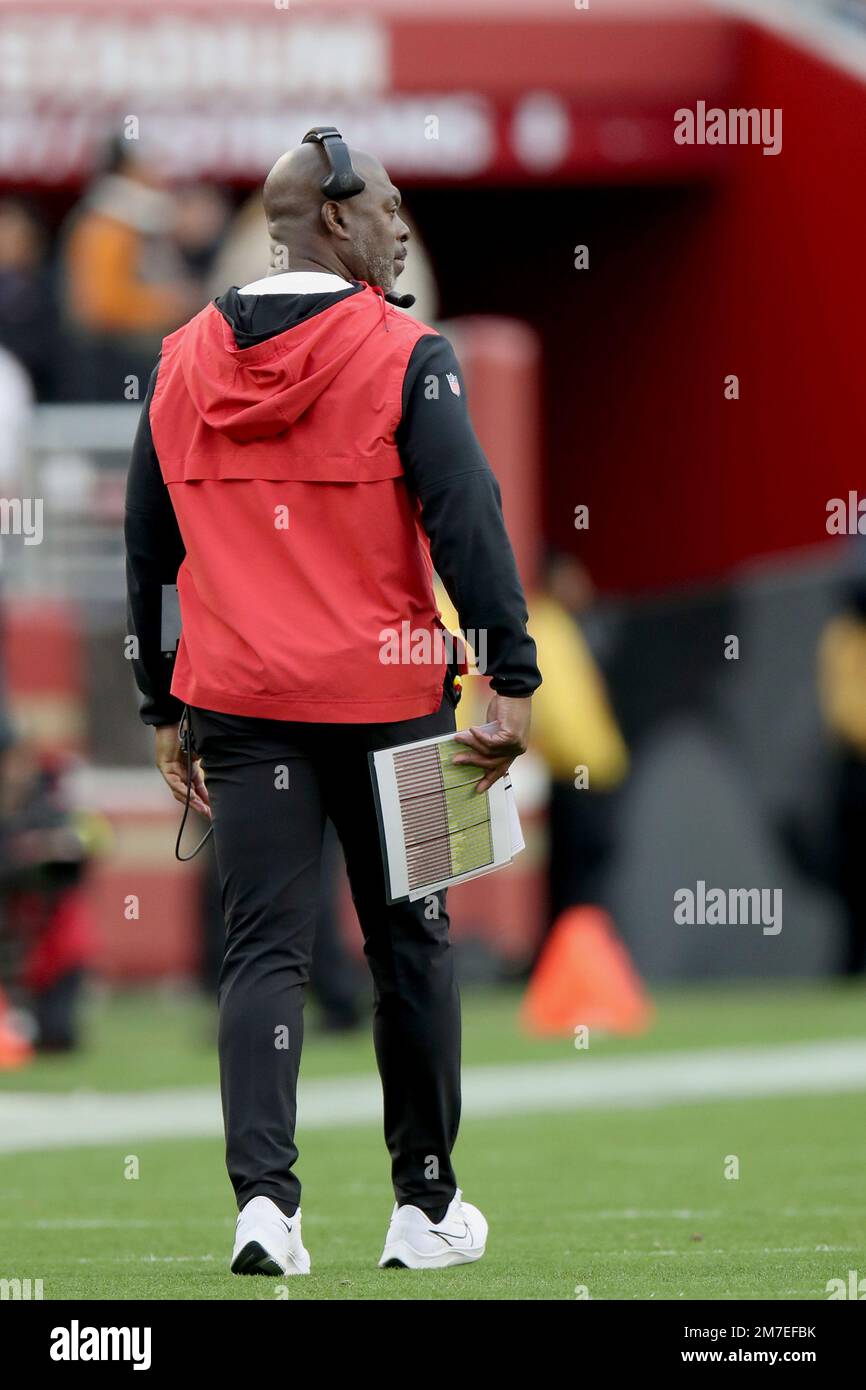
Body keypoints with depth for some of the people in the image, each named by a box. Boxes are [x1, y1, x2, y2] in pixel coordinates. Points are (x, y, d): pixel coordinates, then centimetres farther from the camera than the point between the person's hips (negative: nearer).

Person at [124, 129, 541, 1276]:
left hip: (239, 707, 3)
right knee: (410, 950, 11)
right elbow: (468, 520, -16)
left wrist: (163, 710, 19)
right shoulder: (405, 357, -8)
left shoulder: (184, 361, 7)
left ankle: (264, 1196, -14)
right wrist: (512, 680, -14)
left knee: (264, 953, 3)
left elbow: (147, 548, 12)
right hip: (386, 704, -3)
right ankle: (424, 1206, 17)